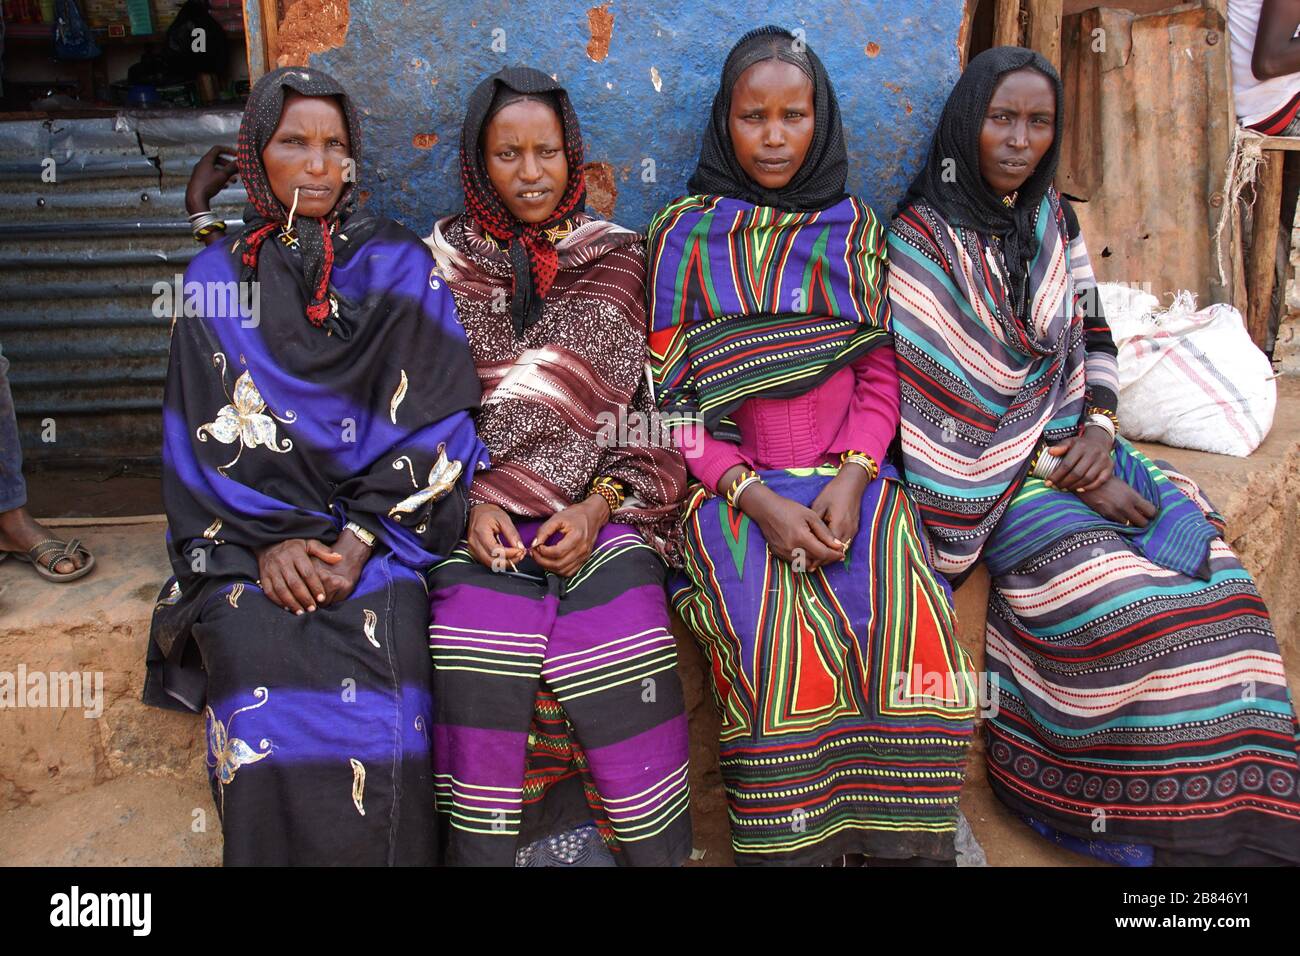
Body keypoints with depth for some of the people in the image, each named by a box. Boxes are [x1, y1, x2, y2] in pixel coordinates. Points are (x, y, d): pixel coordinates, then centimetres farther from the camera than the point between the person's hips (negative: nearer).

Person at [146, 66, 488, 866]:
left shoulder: (400, 267, 8)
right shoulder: (218, 278, 14)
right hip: (250, 540, 2)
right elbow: (204, 440, 8)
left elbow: (433, 422, -1)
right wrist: (266, 544, -9)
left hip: (384, 525, -1)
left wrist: (360, 540, -13)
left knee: (375, 692, -27)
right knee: (268, 691, -26)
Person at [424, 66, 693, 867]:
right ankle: (485, 848, -3)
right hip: (479, 511, 0)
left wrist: (601, 505, -7)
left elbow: (656, 411, 8)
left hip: (602, 509, 0)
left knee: (618, 656, -20)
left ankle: (652, 846, 0)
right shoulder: (441, 264, 13)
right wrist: (471, 504, -7)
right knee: (480, 656, -22)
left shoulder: (622, 260, 12)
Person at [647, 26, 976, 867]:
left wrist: (852, 476, -11)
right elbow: (670, 396, 1)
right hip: (730, 481, -2)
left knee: (905, 618, -25)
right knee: (785, 634, -29)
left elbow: (881, 373, 9)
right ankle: (787, 847, -10)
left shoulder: (854, 229, 15)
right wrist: (754, 498, -13)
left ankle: (895, 843, -7)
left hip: (850, 473, 2)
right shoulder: (687, 233, 8)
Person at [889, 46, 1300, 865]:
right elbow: (942, 399, -14)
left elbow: (1093, 337, 17)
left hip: (1074, 441, 6)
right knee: (1115, 590, -26)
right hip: (989, 468, -6)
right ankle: (1146, 821, -7)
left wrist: (1098, 426, -4)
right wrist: (1062, 475, -14)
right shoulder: (923, 240, -10)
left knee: (1208, 559, -14)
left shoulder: (1054, 220, 11)